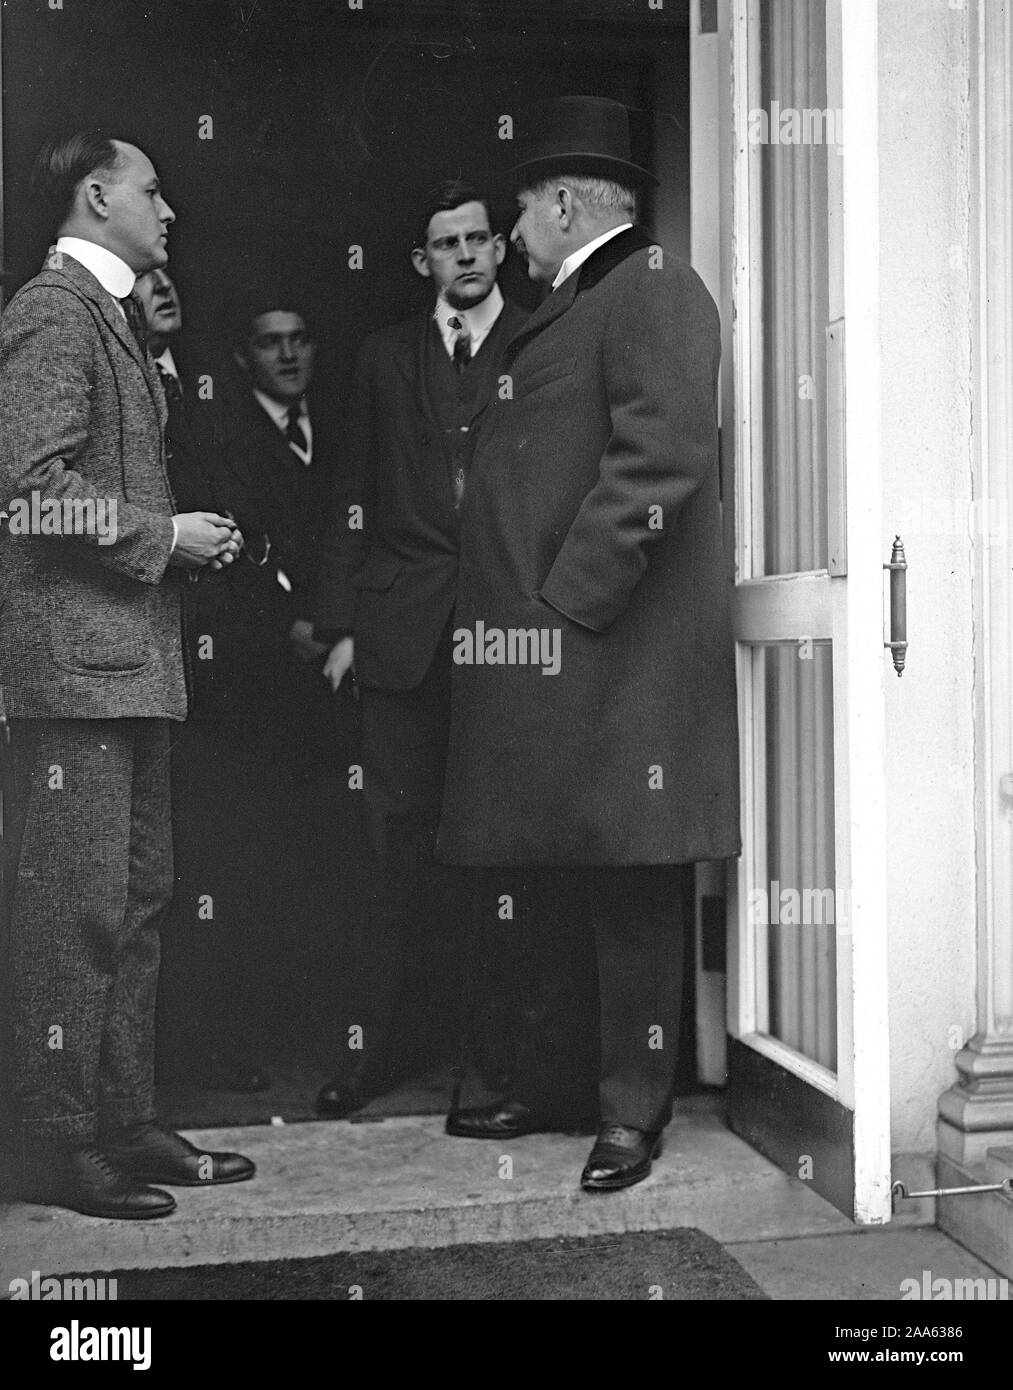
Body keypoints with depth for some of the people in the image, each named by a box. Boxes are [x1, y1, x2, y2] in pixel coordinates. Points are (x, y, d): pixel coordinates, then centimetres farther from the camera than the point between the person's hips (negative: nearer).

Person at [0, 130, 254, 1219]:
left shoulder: (114, 315, 22)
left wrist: (186, 541, 9)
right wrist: (164, 538, -13)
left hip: (130, 659, 10)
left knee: (133, 903, 14)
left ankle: (124, 1127, 23)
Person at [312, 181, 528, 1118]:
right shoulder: (386, 356, 15)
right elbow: (356, 495, 12)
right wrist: (343, 622, 5)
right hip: (402, 630, 2)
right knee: (401, 840, 4)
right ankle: (382, 1046, 12)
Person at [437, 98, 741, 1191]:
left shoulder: (654, 289, -5)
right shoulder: (565, 308, 24)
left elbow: (663, 455, -18)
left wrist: (566, 600, -19)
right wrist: (508, 608, 16)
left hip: (613, 652, -9)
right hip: (535, 650, 9)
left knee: (628, 893, 0)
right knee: (550, 887, 14)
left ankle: (633, 1110, 11)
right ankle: (548, 1084, 26)